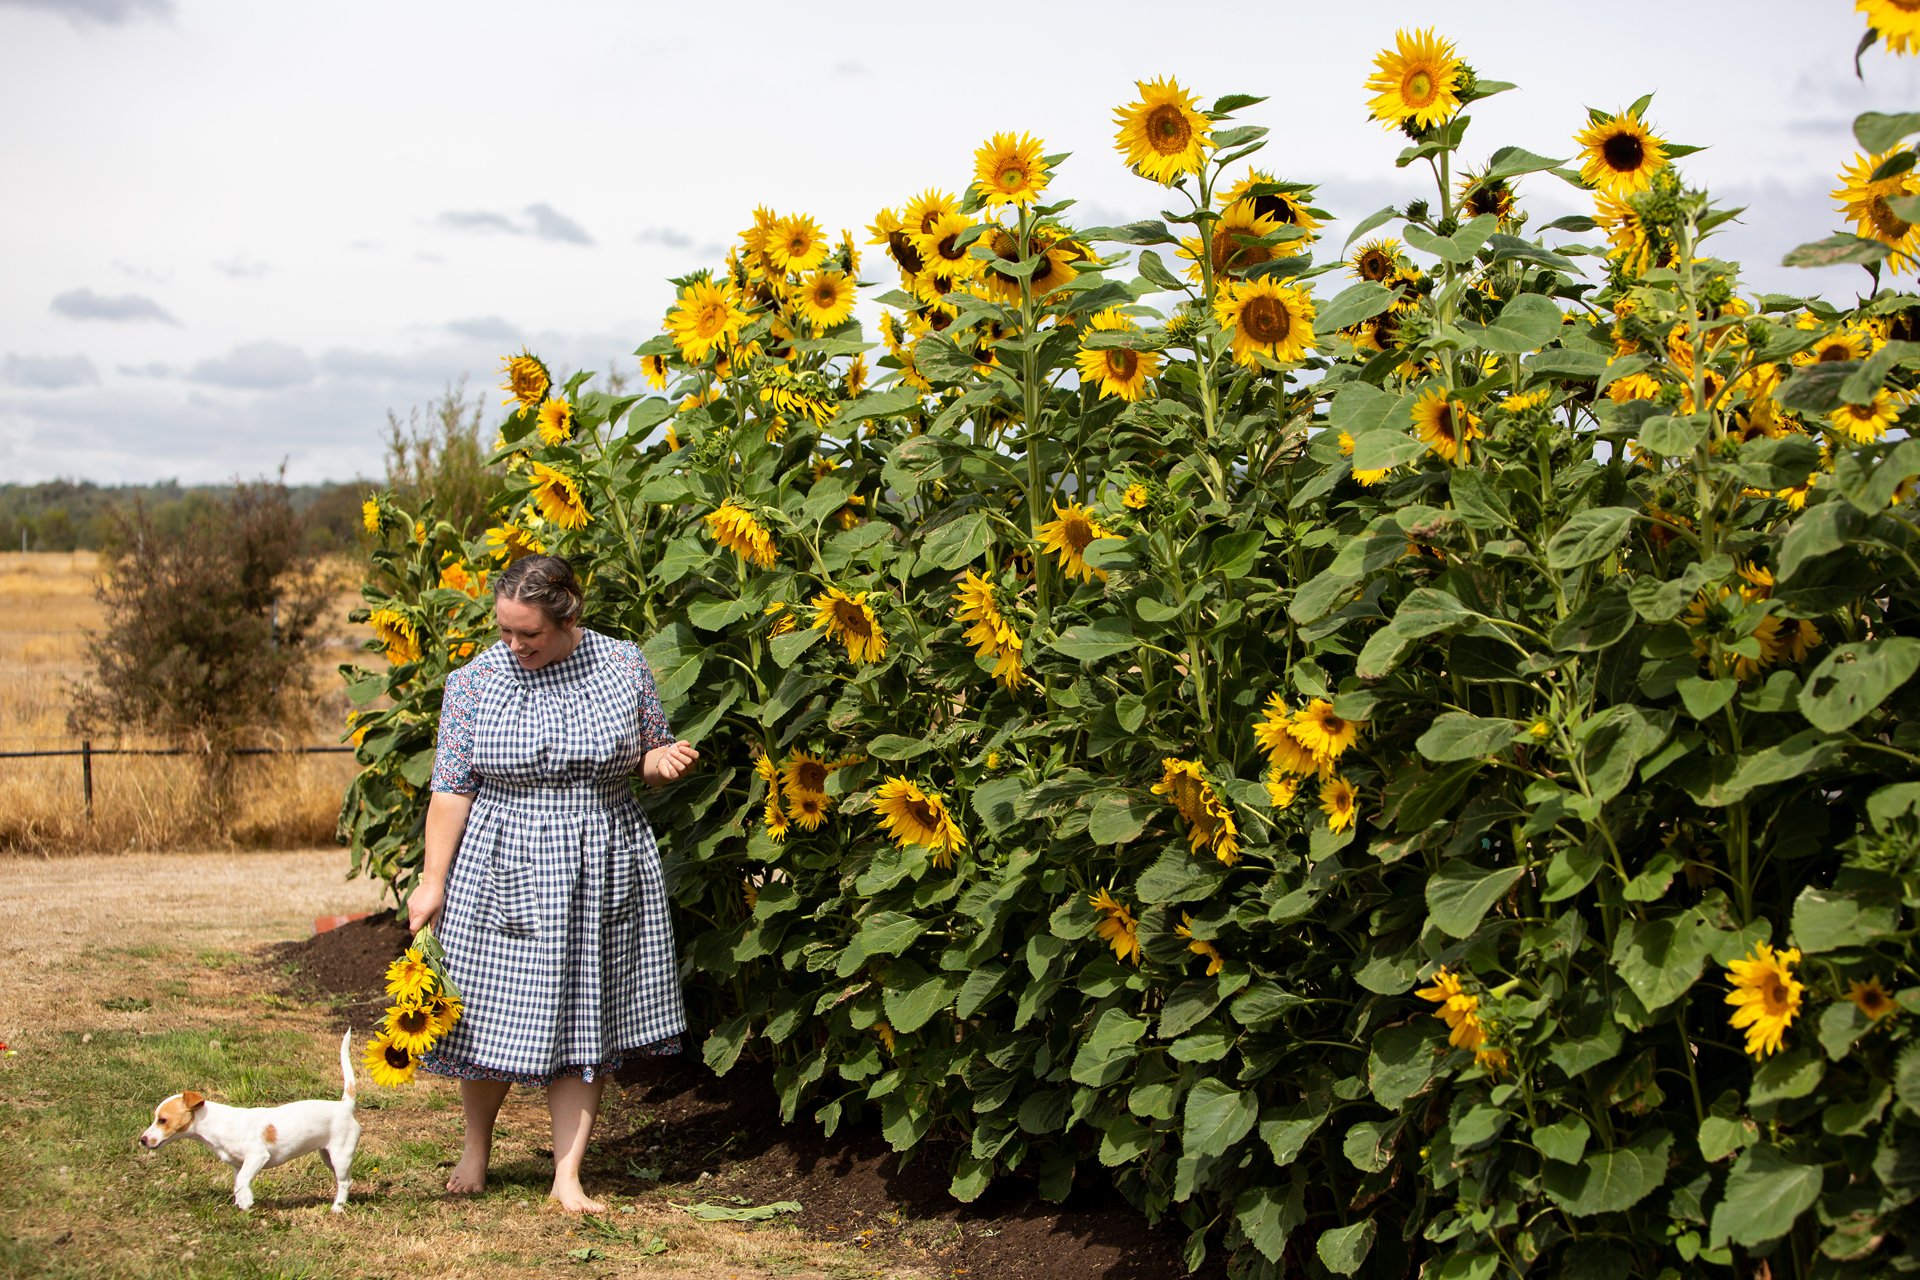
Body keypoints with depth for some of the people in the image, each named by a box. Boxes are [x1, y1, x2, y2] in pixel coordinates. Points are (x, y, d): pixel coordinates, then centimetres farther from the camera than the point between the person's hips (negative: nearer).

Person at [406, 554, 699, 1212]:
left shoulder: (624, 667, -1)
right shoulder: (474, 681, -4)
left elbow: (647, 759, 12)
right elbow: (452, 787, -3)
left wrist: (661, 759, -12)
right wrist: (432, 880, -6)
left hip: (602, 872, 1)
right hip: (500, 870, -1)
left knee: (586, 1021, 3)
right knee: (491, 1017, 5)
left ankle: (569, 1175, 12)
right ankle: (476, 1147, 31)